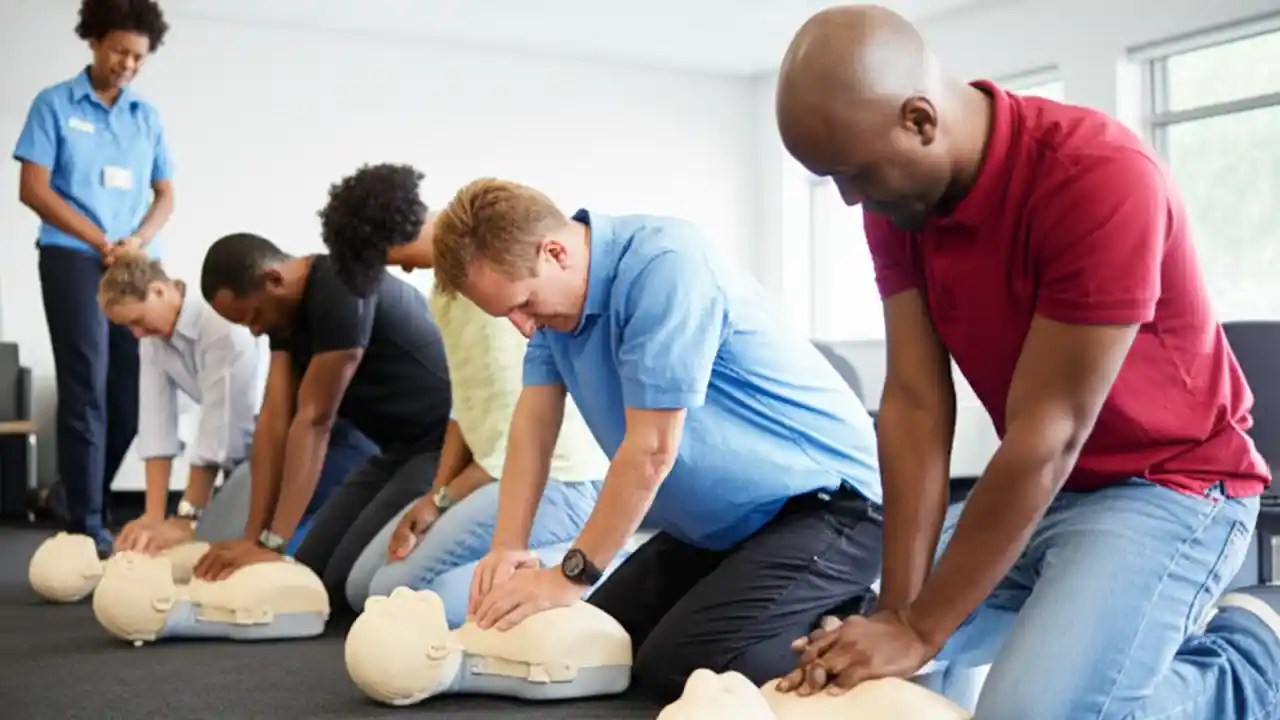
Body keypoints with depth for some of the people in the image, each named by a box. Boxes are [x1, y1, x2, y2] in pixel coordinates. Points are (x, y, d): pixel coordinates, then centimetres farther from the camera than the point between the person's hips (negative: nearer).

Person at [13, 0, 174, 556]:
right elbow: (33, 189, -5)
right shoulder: (54, 104, 1)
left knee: (132, 394, 5)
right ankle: (86, 525, -2)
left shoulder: (147, 116, 13)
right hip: (74, 260, -4)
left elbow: (164, 195, 12)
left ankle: (84, 501, 23)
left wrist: (136, 242, -8)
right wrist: (101, 242, -12)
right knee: (86, 391, -7)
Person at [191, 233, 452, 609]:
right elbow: (275, 419, -1)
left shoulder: (341, 290, -23)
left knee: (347, 579, -16)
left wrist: (271, 543, -22)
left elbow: (314, 420, -24)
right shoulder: (285, 306, 5)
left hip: (444, 447, -9)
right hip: (398, 448, 9)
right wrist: (253, 537, -7)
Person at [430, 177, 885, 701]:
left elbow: (651, 450, -26)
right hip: (718, 523, 9)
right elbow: (534, 420, 0)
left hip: (822, 502, -9)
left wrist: (571, 575, -18)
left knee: (671, 666, -22)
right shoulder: (554, 287, 1)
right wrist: (507, 546, -12)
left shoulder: (664, 265, -26)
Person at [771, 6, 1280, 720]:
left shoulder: (1099, 177, -29)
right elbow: (914, 402, -8)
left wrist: (922, 629, -20)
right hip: (1034, 488, 8)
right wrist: (899, 607, -14)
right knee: (838, 659, 9)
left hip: (1166, 483, -8)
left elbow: (1046, 437, -26)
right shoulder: (895, 194, -6)